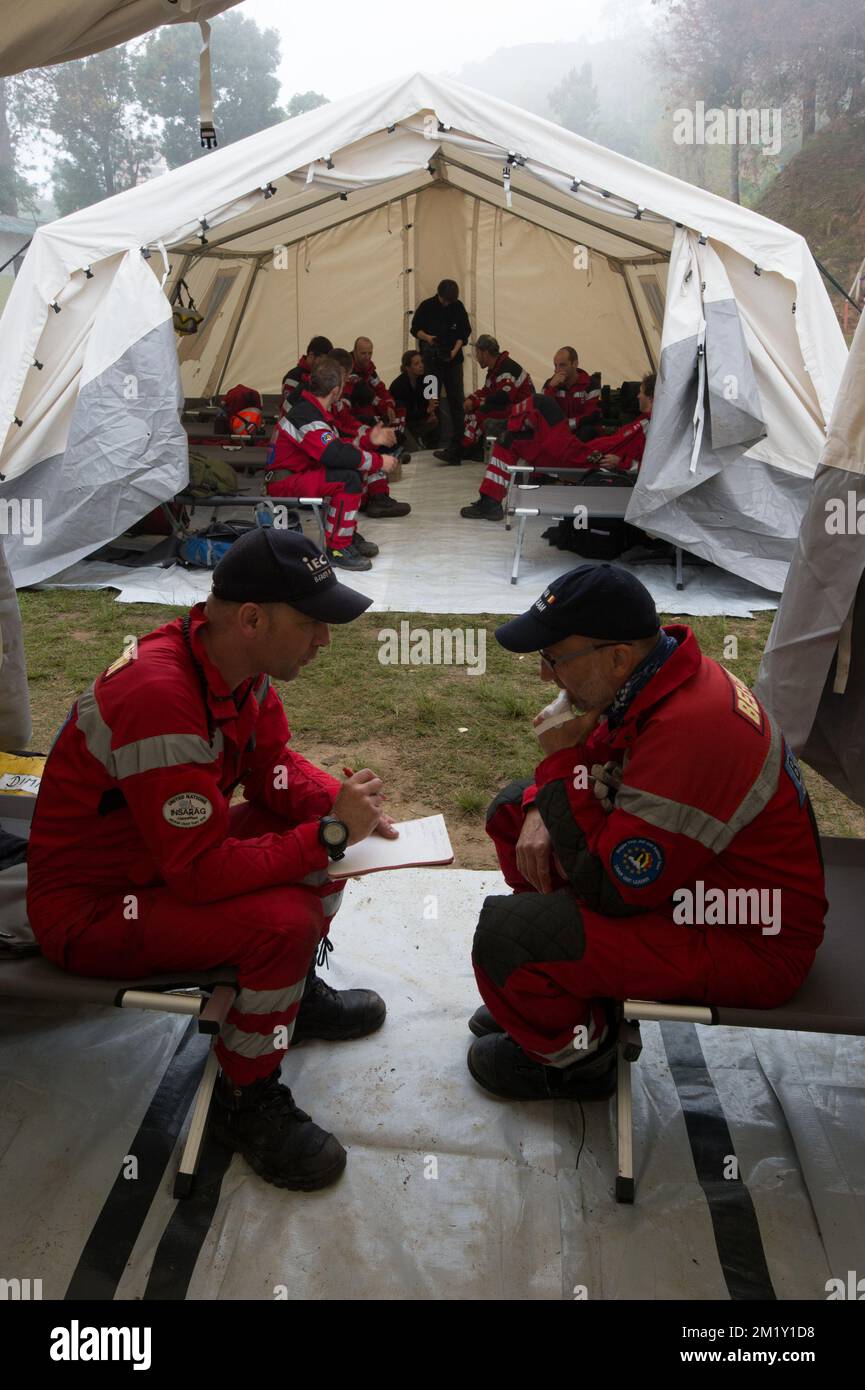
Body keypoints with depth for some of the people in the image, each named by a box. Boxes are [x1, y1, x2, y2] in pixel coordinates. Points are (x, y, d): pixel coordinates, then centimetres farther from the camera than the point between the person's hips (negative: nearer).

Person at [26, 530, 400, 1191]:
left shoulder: (240, 662, -7)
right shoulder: (160, 698, -35)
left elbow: (273, 764, 5)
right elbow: (203, 870, -33)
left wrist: (344, 802, -14)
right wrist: (330, 832, -26)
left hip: (173, 854, 9)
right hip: (89, 908, -9)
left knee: (322, 831, 2)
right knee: (283, 920, -27)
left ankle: (294, 991, 23)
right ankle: (246, 1098, -1)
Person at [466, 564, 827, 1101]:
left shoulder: (688, 733, -35)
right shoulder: (660, 672, -6)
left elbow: (610, 890, -29)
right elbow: (598, 754, 13)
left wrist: (563, 760, -22)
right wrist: (543, 812, -7)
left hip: (749, 941, -10)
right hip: (690, 875, 10)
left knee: (504, 932, -24)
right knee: (513, 808, 12)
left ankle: (575, 1057, 8)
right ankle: (558, 989, 19)